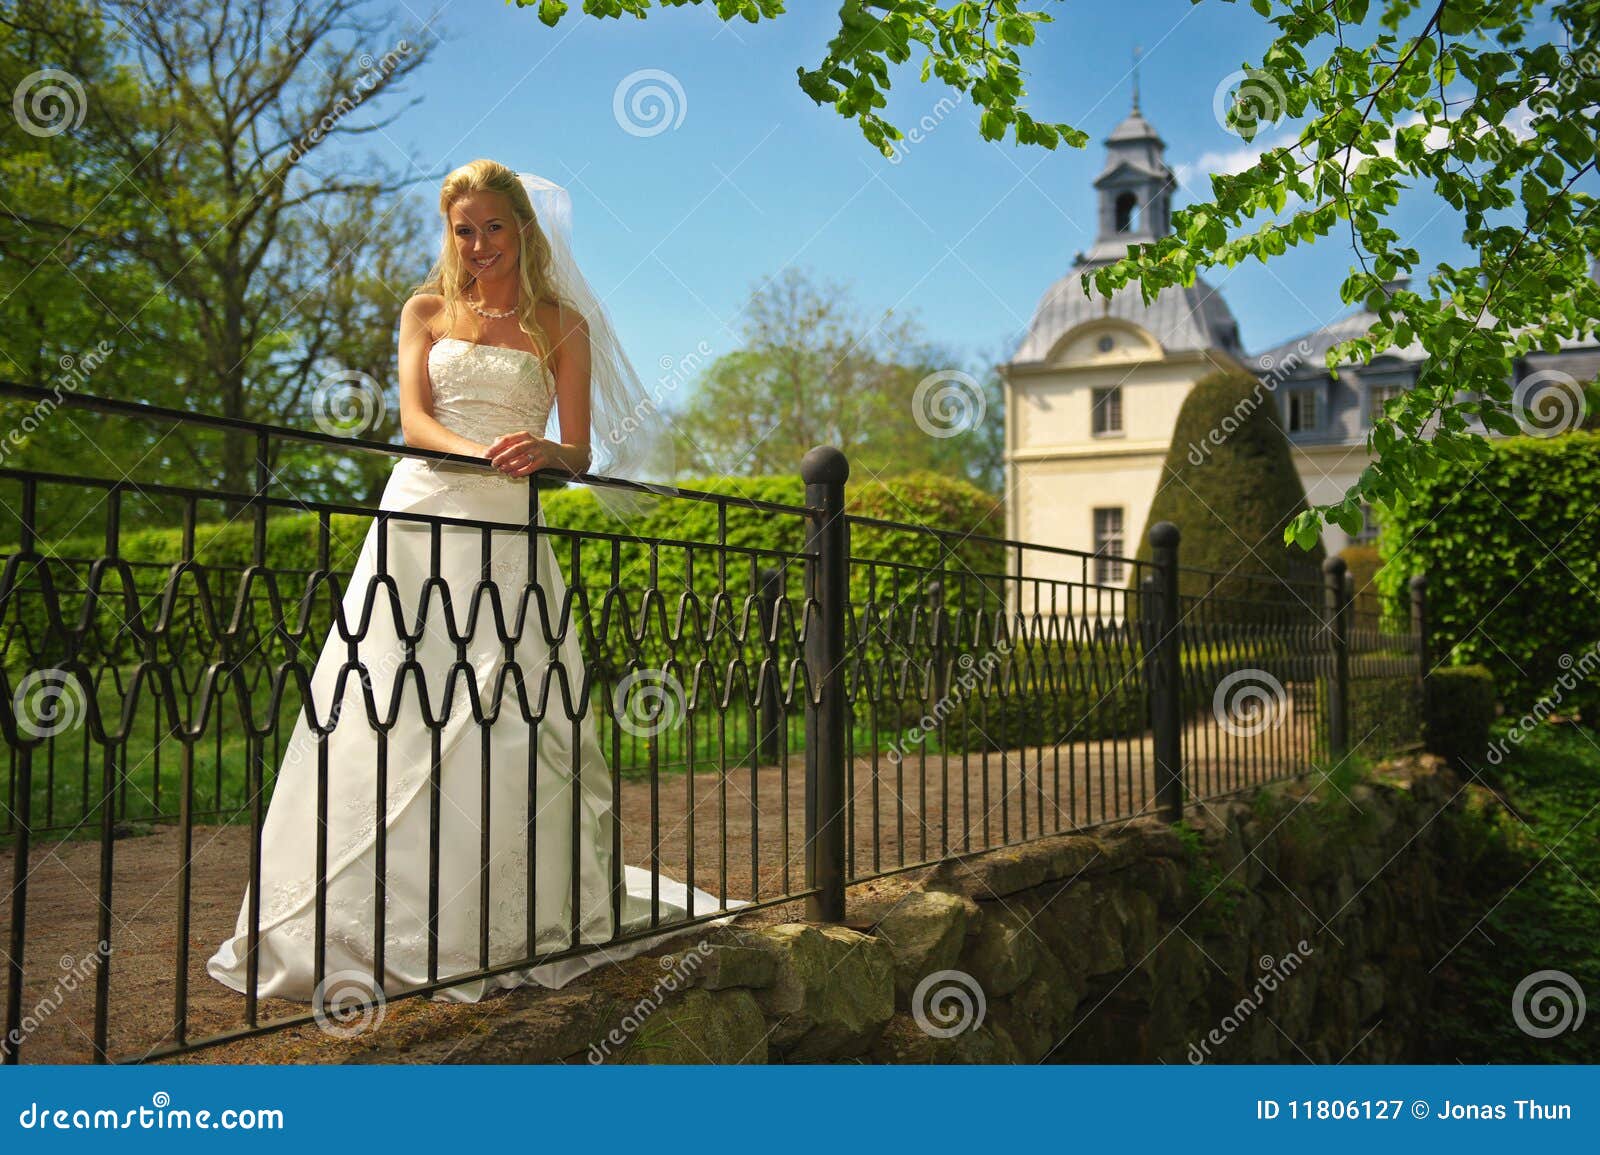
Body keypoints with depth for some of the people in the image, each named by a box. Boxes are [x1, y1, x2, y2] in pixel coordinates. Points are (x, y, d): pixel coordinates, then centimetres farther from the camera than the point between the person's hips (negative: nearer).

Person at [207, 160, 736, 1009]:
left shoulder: (563, 324, 11)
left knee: (507, 725, -7)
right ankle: (365, 925, 2)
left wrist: (540, 452, -19)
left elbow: (580, 452, 5)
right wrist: (479, 452, -21)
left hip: (507, 531, -1)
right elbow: (413, 419, 0)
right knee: (392, 716, -6)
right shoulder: (427, 312, 14)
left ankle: (504, 926, 2)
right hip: (419, 518, 1)